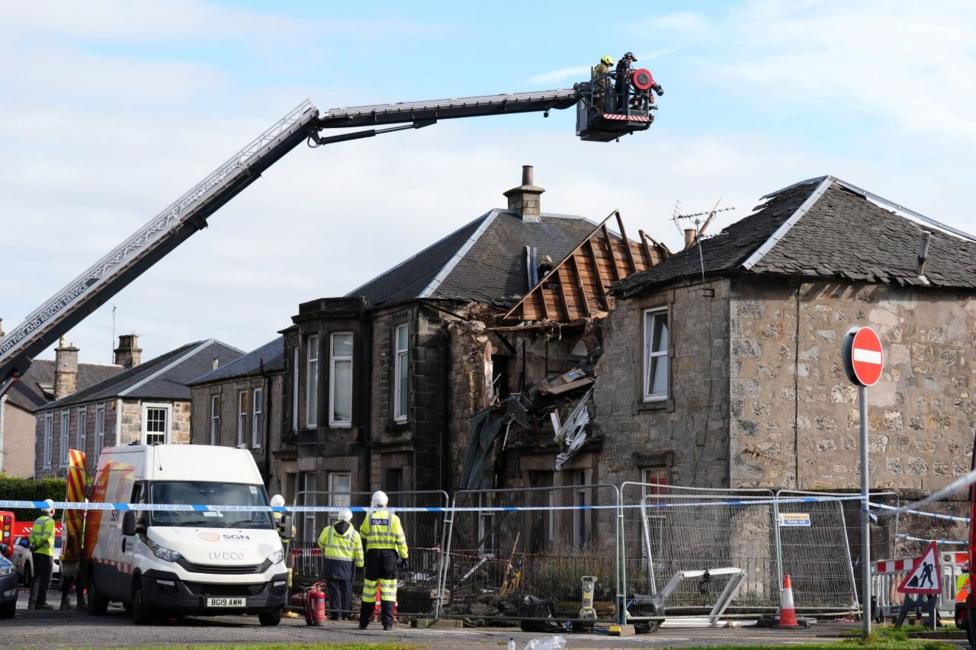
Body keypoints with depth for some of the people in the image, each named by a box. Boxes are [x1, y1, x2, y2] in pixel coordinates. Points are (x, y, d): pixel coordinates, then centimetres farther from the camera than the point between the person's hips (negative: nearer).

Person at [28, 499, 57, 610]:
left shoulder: (37, 520, 16)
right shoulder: (49, 521, -10)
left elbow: (31, 536, 12)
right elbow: (46, 536, -21)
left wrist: (34, 545, 2)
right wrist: (37, 545, -11)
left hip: (36, 553, 8)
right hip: (45, 552, -8)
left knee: (37, 577, 16)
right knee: (45, 579, -4)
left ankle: (32, 600, 15)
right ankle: (41, 602, -7)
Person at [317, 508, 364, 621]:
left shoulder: (328, 530, 2)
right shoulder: (354, 534, 2)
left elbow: (321, 543, 18)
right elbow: (359, 552, 4)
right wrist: (359, 564, 17)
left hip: (331, 562, -1)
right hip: (347, 565, 1)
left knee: (334, 589, 0)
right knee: (346, 590, 10)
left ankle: (336, 614, -5)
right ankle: (346, 614, 13)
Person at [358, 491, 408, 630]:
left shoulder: (369, 518, 3)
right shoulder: (393, 518, -1)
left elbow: (362, 537, 12)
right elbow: (400, 539, -4)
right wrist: (404, 557, 0)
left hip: (373, 554, 1)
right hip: (390, 555, -1)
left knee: (370, 589, 8)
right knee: (388, 590, 1)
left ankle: (363, 622, 13)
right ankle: (387, 622, -6)